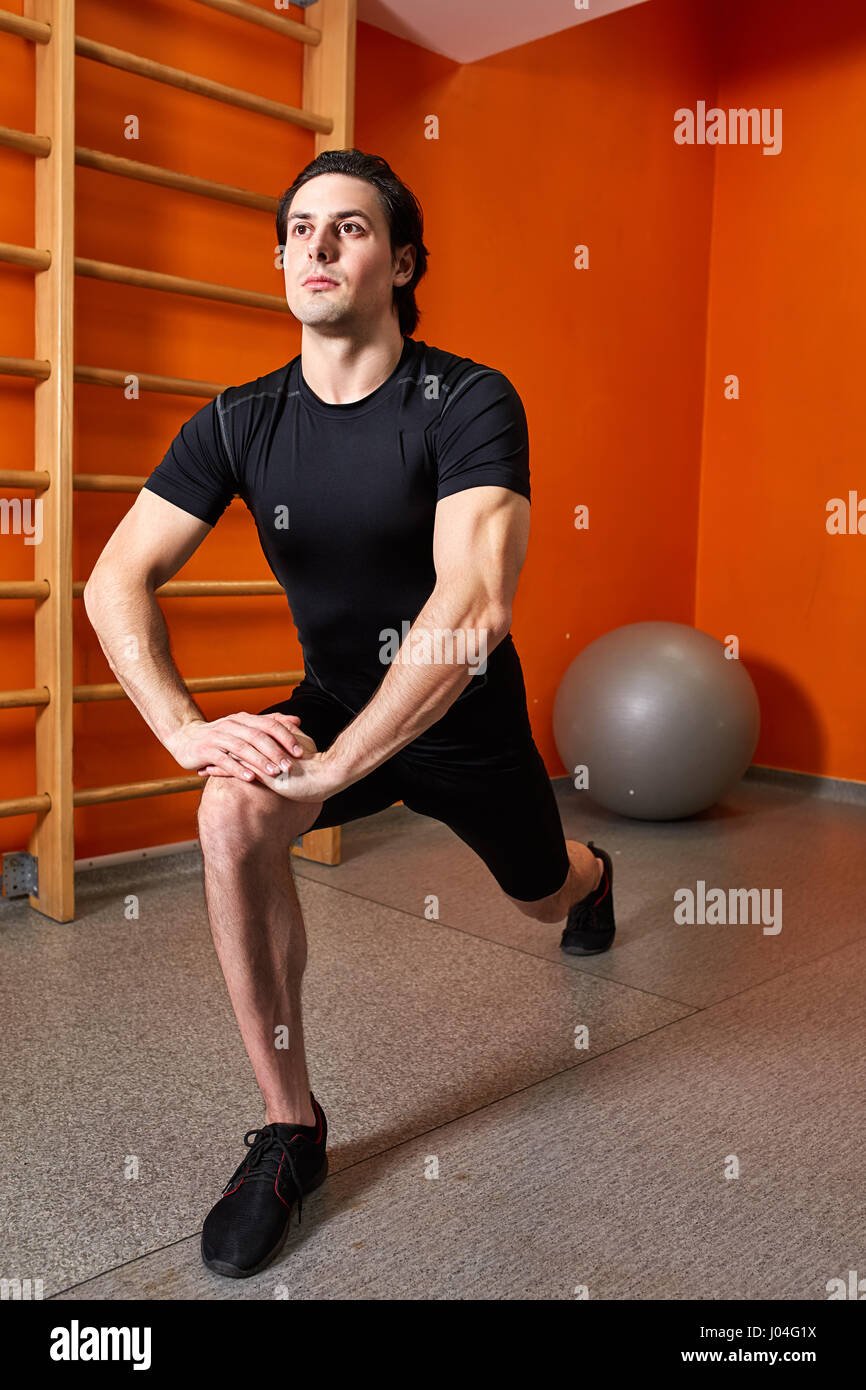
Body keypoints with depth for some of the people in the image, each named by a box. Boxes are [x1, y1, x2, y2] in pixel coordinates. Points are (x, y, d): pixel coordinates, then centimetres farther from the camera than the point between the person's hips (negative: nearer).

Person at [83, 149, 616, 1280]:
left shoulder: (469, 402, -25)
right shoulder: (240, 421, -12)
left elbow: (474, 604, -38)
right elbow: (118, 579, -13)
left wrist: (335, 765, -39)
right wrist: (185, 728, -29)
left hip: (466, 721, -2)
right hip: (334, 701, 2)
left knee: (541, 897, 23)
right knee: (233, 819, -30)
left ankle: (590, 875, 67)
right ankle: (290, 1130, -12)